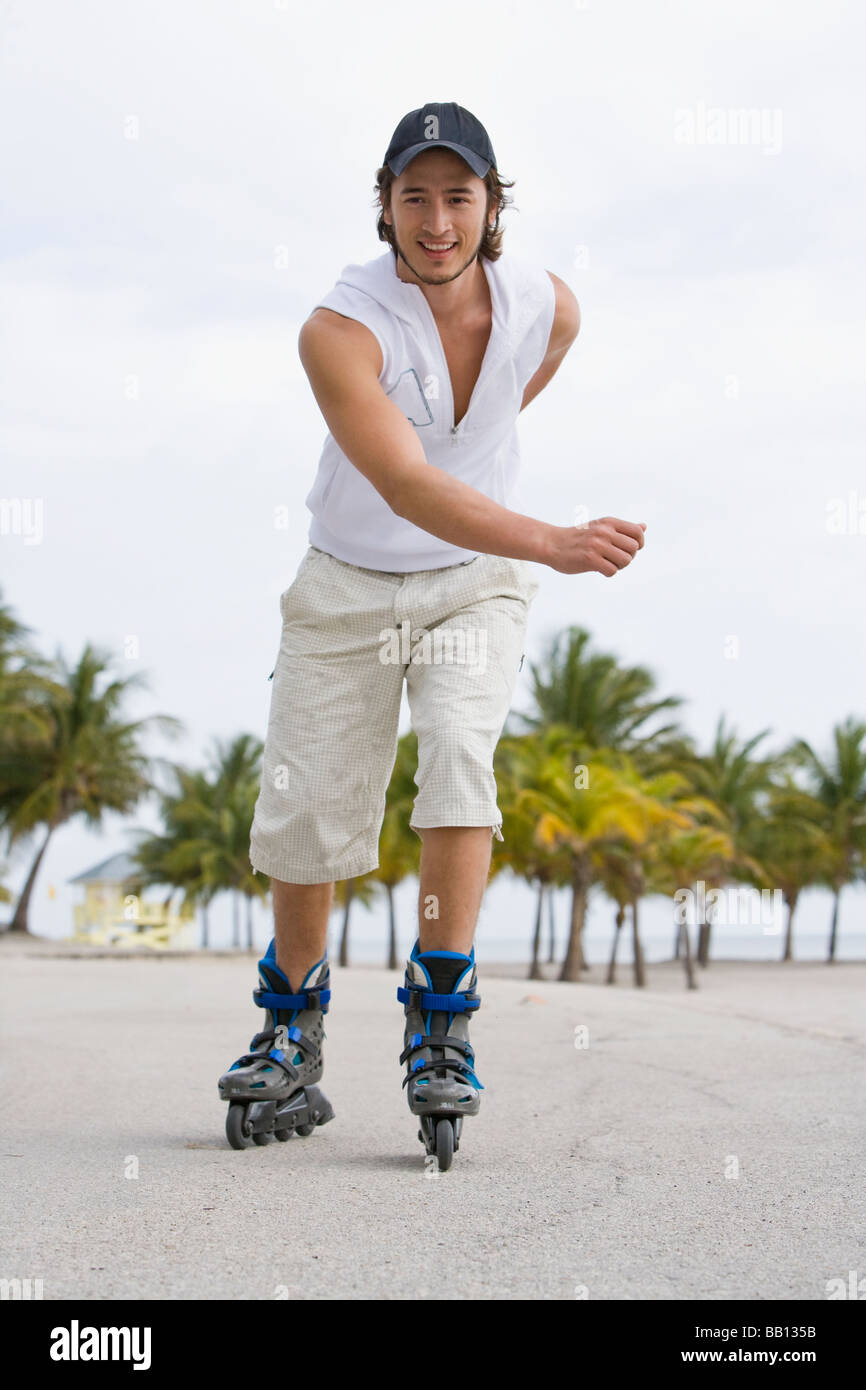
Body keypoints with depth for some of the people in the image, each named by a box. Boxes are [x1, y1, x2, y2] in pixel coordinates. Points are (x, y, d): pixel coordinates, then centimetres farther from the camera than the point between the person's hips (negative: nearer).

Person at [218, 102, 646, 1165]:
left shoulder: (550, 308, -12)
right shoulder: (338, 328, -25)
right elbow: (408, 488, -38)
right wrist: (555, 545, -50)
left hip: (476, 585, 1)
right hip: (346, 590, -1)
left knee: (458, 752, -25)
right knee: (303, 816, 0)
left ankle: (439, 1019, -16)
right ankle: (292, 1036, 23)